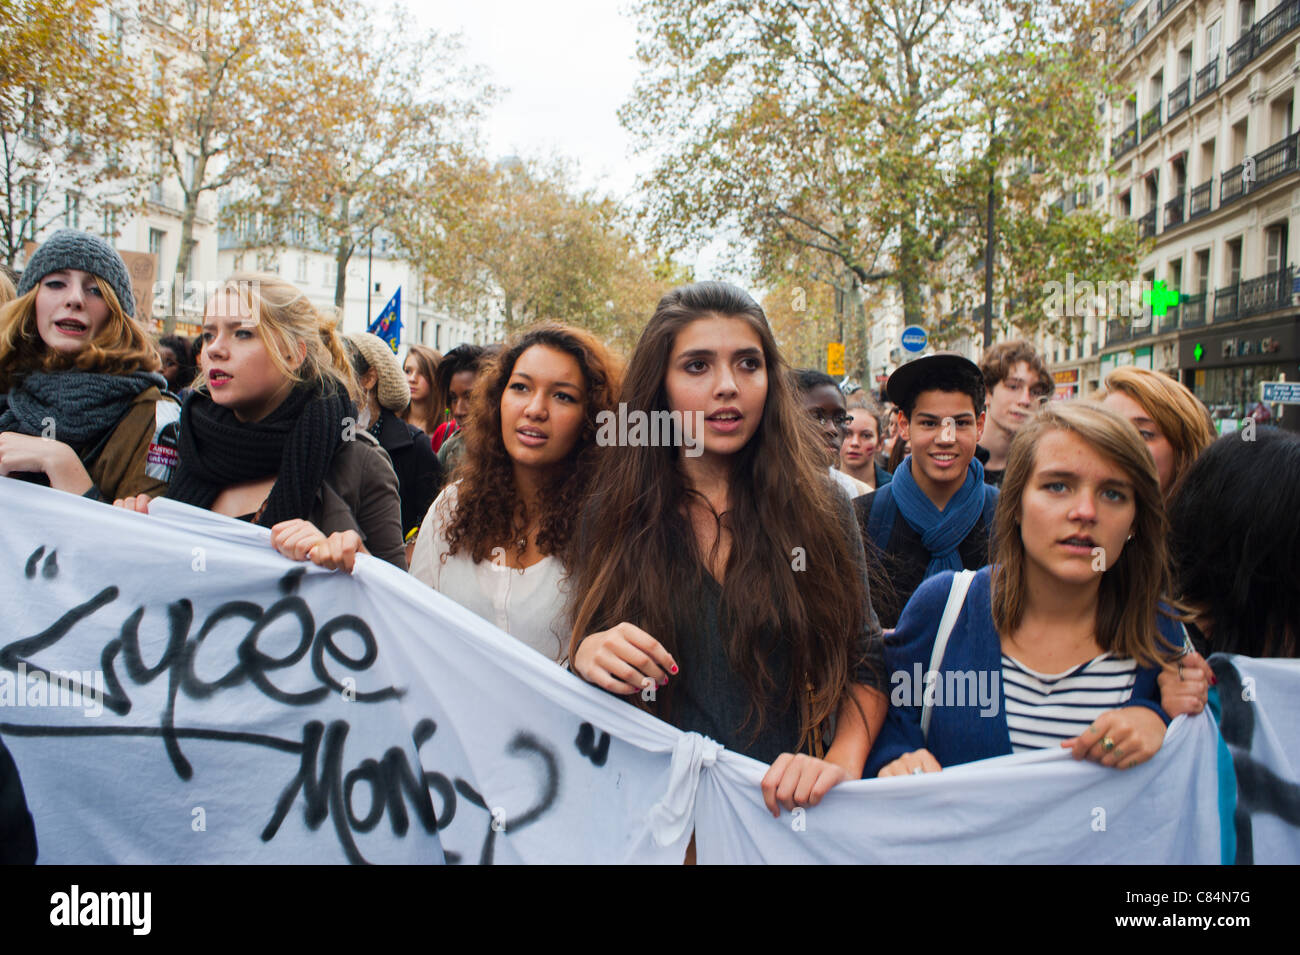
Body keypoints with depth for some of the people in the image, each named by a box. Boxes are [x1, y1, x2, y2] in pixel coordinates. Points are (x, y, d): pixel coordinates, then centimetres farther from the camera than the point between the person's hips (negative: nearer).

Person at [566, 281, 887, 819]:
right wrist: (585, 659, -16)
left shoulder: (819, 509, -1)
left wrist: (842, 761, -14)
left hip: (785, 808, -1)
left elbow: (865, 666, 3)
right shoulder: (614, 515, -1)